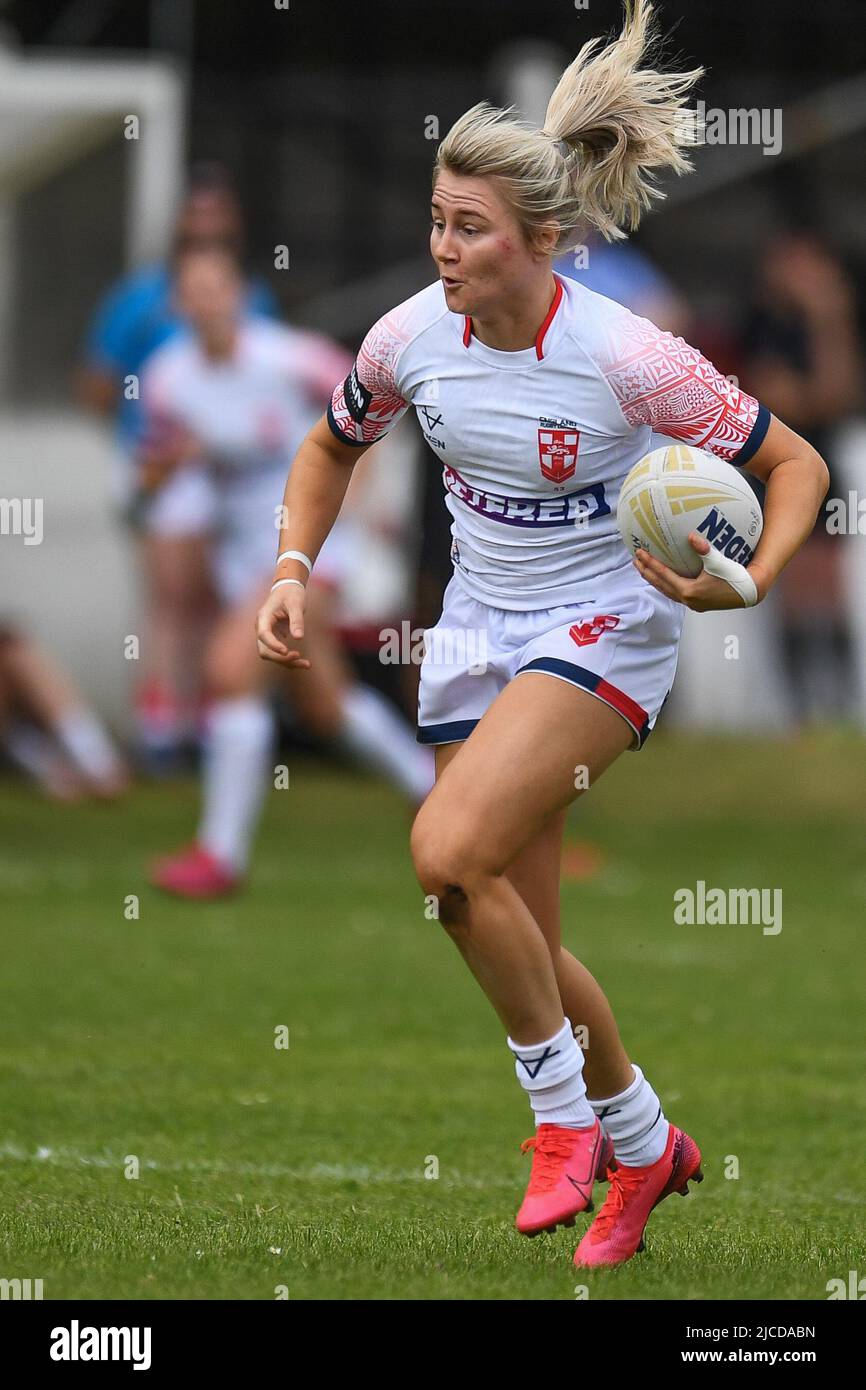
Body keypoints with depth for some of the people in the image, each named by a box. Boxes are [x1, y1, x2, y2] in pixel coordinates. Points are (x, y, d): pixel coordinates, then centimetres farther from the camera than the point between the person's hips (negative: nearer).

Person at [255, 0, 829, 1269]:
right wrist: (293, 569, 1)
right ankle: (644, 1143, 31)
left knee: (449, 850, -27)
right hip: (481, 631, 6)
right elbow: (333, 446, 15)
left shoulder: (624, 358, -22)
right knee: (518, 937, 6)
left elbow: (796, 464, -11)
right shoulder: (413, 337, -8)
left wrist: (745, 584, -27)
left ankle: (565, 1111, -6)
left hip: (606, 629, -6)